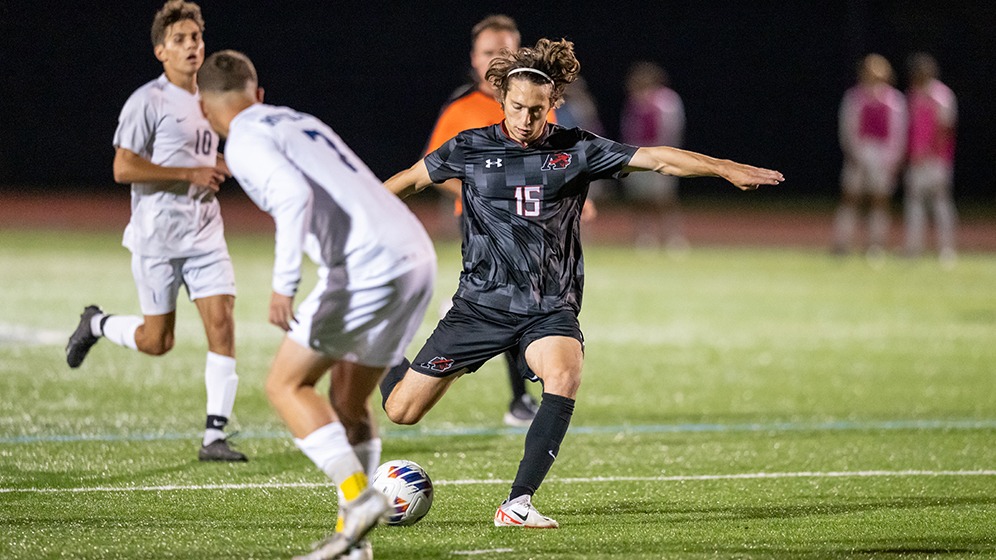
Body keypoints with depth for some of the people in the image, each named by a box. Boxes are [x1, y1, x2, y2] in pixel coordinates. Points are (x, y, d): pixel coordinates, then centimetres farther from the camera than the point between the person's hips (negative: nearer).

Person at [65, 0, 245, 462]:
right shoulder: (148, 101, -9)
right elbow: (124, 168, -15)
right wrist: (191, 174, -17)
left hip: (205, 232, 6)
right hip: (157, 236, -6)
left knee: (222, 323, -9)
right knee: (157, 341, 1)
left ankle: (214, 436, -8)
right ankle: (96, 324, 33)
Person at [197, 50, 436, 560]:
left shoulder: (245, 141, 0)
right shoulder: (301, 122, 26)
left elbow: (294, 196, -18)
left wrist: (284, 283, -20)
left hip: (368, 266, -8)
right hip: (417, 255, 8)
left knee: (286, 385, 1)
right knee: (347, 402, 17)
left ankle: (357, 495, -14)